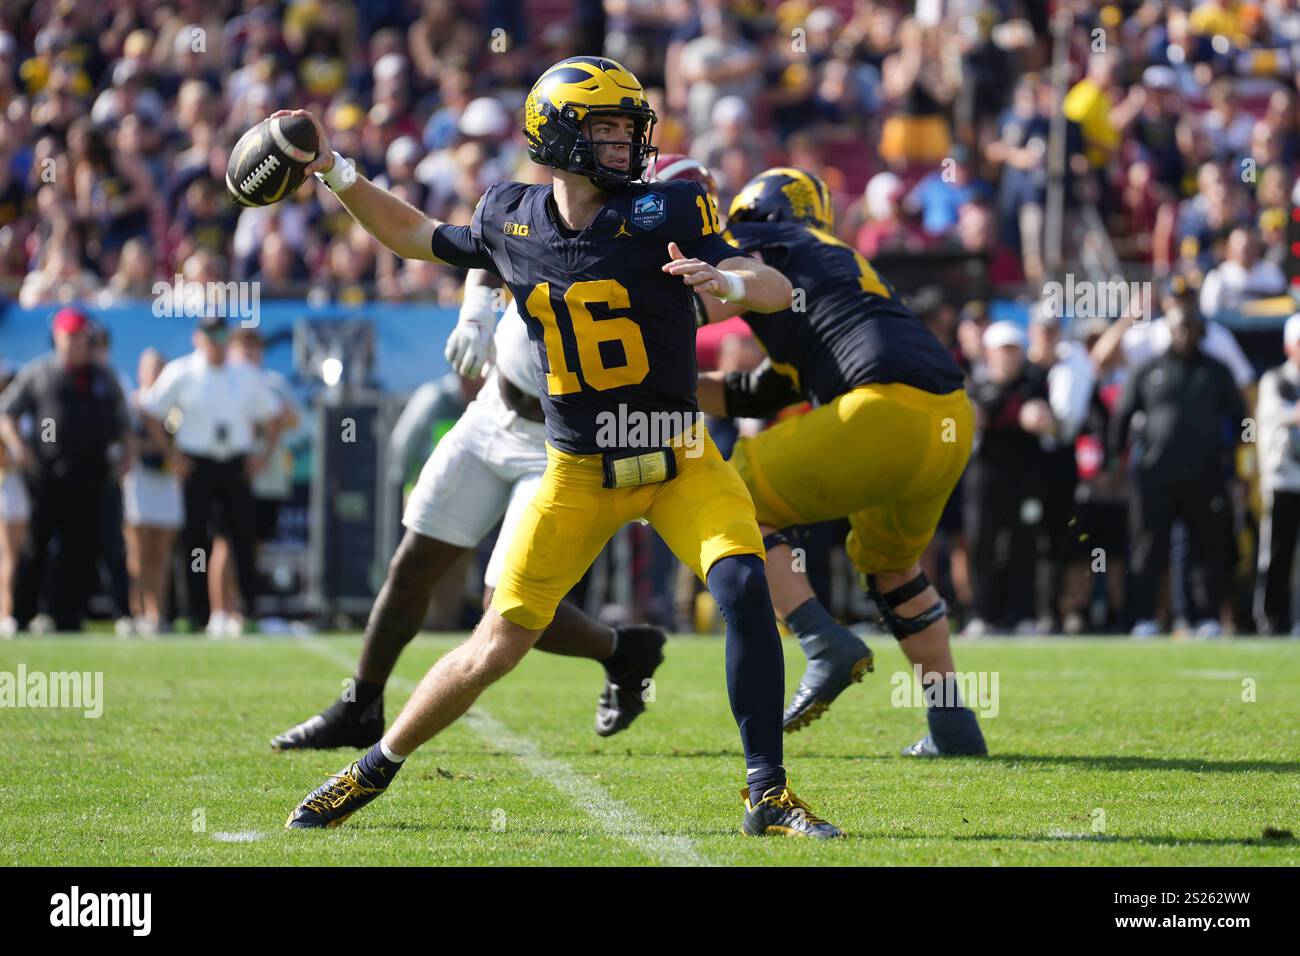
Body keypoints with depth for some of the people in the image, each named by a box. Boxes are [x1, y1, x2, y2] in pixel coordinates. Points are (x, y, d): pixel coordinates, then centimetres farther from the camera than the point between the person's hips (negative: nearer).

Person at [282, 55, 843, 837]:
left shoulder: (660, 214, -10)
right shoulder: (512, 221, -2)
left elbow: (778, 291, -15)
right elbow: (416, 237, 18)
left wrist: (727, 280, -37)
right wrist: (336, 174, 9)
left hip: (679, 459, -1)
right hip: (579, 473, 1)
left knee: (744, 589, -23)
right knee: (499, 646, 0)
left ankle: (768, 794, -11)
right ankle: (375, 770, 21)